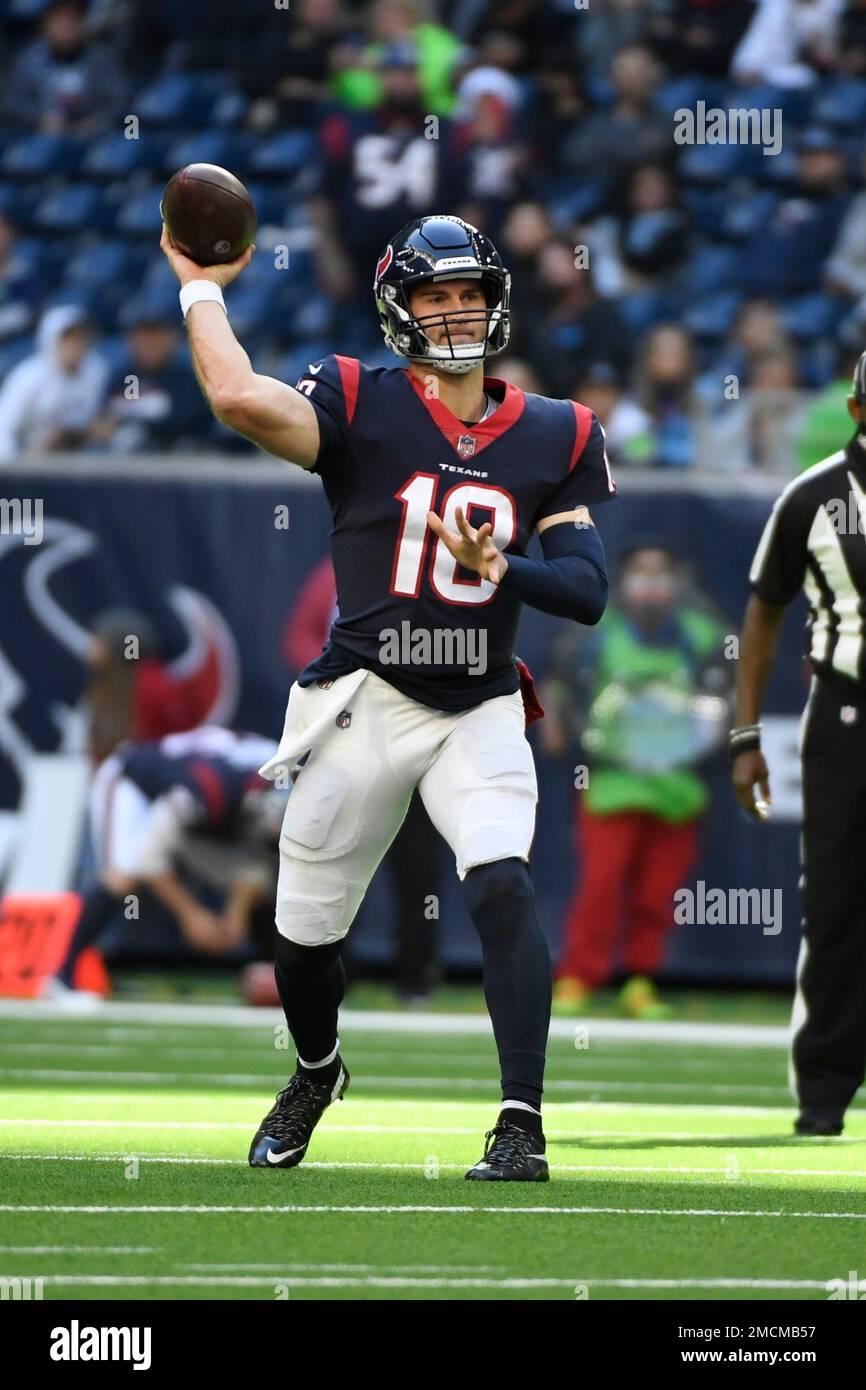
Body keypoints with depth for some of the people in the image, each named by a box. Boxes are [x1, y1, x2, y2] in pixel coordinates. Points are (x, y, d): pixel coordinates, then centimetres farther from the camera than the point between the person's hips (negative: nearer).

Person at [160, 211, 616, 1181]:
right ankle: (316, 1073, 42)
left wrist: (496, 566, -19)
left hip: (482, 711, 1)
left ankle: (522, 1127, -24)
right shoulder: (360, 407, -6)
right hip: (364, 703, 0)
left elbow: (587, 591, -1)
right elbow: (239, 398, -25)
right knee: (305, 933, 8)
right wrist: (202, 287, -13)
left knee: (500, 885, -24)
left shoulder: (556, 437, 3)